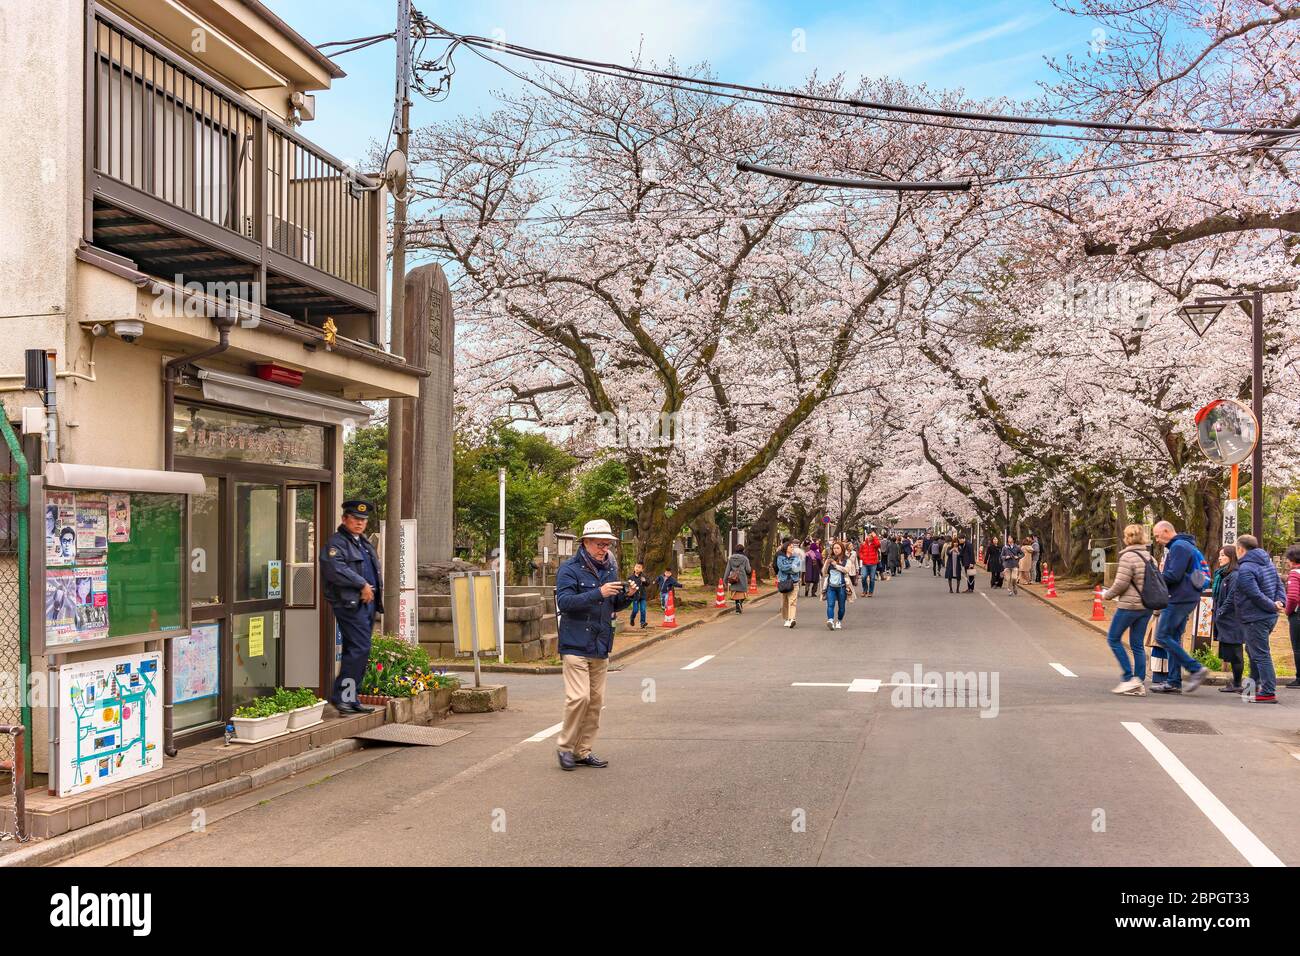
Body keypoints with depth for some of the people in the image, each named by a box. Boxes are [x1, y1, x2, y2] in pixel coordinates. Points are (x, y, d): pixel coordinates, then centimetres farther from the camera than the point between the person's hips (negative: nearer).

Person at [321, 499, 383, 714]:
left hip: (368, 603, 9)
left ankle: (350, 698, 17)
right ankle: (340, 696, -10)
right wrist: (362, 585, -18)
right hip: (351, 604, -9)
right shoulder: (336, 542, -6)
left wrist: (374, 590, 11)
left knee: (357, 651, 11)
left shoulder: (364, 543, 23)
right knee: (360, 649, -15)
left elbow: (375, 573, 30)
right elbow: (334, 569, -23)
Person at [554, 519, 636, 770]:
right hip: (576, 644, -7)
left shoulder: (610, 569, 12)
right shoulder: (570, 569, -9)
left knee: (596, 700, 8)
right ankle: (565, 747, 6)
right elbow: (564, 602, -21)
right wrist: (598, 593, -28)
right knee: (579, 697, -13)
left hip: (601, 645, 7)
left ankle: (583, 751, 19)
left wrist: (627, 595, -3)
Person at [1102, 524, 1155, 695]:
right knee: (1137, 644, 11)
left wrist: (1107, 595, 0)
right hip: (1147, 605, 8)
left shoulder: (1128, 556, -13)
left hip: (1130, 605, -8)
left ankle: (1129, 677, -1)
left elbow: (1121, 583, -17)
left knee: (1113, 638, 5)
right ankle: (1140, 684, 10)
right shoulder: (1149, 557, 10)